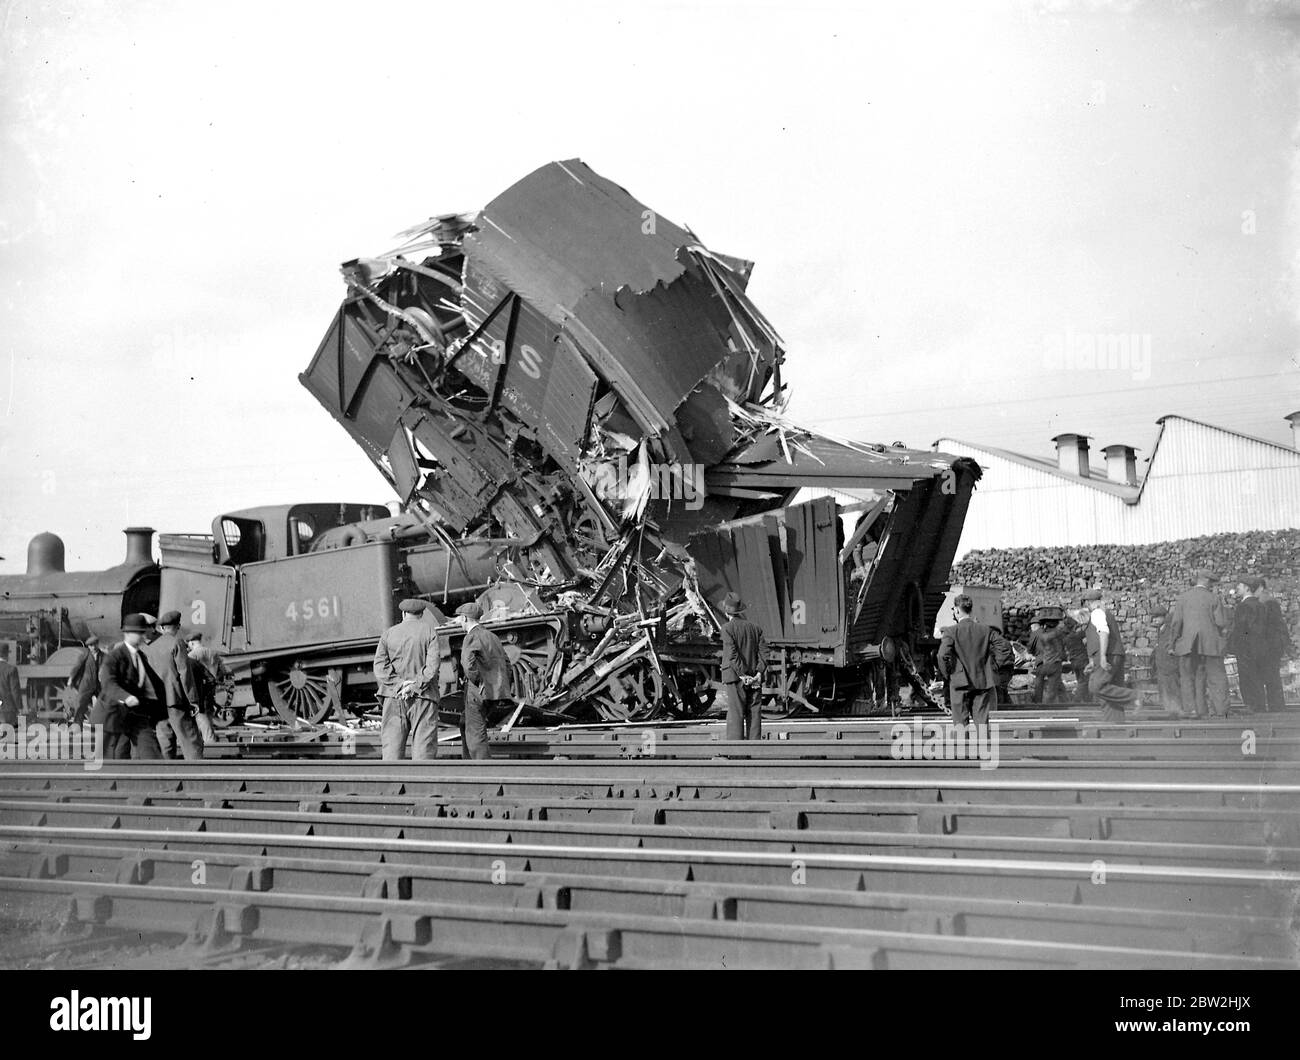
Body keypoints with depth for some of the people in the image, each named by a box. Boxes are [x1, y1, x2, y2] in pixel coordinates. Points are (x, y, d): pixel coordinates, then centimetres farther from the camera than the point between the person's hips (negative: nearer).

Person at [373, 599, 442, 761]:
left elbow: (379, 667, -1)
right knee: (423, 749, -1)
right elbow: (433, 665, -10)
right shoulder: (429, 631, 2)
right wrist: (415, 685, -11)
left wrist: (399, 684, -8)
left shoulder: (388, 634, 9)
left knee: (391, 748, 2)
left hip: (394, 698, 2)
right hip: (423, 698, -2)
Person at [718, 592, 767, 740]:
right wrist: (758, 673, -5)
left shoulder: (727, 628, -6)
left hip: (736, 678, -4)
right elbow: (763, 651, 1)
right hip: (754, 680, 4)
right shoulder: (755, 627, 9)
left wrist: (743, 675, -14)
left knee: (735, 715, -3)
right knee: (754, 715, 7)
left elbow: (732, 654, -14)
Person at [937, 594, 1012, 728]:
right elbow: (1004, 645, -1)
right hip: (983, 681, 3)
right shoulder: (985, 629, 3)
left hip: (961, 682, -3)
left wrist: (947, 674, -3)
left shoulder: (951, 631, -9)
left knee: (960, 721, 4)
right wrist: (995, 664, 8)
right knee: (982, 719, 7)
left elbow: (943, 655, -18)